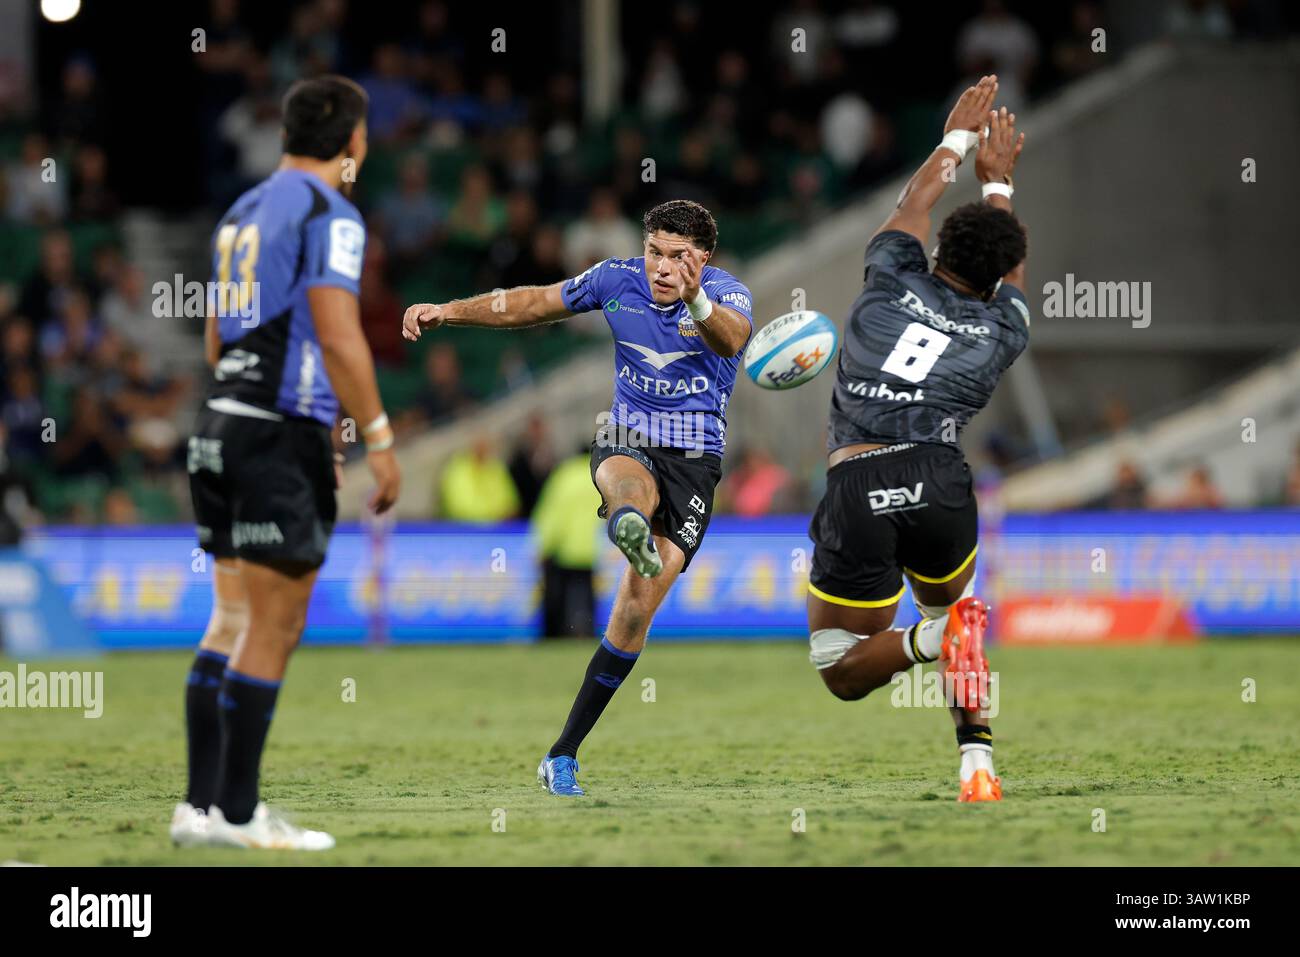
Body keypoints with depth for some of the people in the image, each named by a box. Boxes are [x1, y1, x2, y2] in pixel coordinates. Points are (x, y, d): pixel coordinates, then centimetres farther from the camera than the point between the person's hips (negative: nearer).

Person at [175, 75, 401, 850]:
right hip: (284, 431, -8)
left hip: (222, 427, 8)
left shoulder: (242, 212, 17)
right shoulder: (329, 214, -9)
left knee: (233, 621, 10)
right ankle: (239, 814, -4)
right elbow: (338, 337, -18)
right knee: (274, 627, -4)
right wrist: (380, 442, -14)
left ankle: (203, 804, 9)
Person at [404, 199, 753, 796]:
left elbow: (731, 338, -35)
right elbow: (533, 304, 11)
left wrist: (696, 301, -57)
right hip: (625, 442, 1)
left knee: (638, 608, -9)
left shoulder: (727, 294, -11)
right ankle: (627, 525, -79)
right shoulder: (618, 280, -1)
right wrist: (448, 312, 3)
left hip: (694, 461, -1)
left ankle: (564, 752, 1)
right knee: (630, 484, -39)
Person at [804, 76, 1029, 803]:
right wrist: (999, 180, 53)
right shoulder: (1004, 330, 15)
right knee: (950, 604, 31)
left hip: (857, 489, -1)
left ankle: (932, 639, -20)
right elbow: (1011, 264, 37)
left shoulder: (893, 283, 13)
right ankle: (977, 760, 8)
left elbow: (917, 203, 33)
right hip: (940, 483, 1)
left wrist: (960, 136, 48)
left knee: (841, 672, 12)